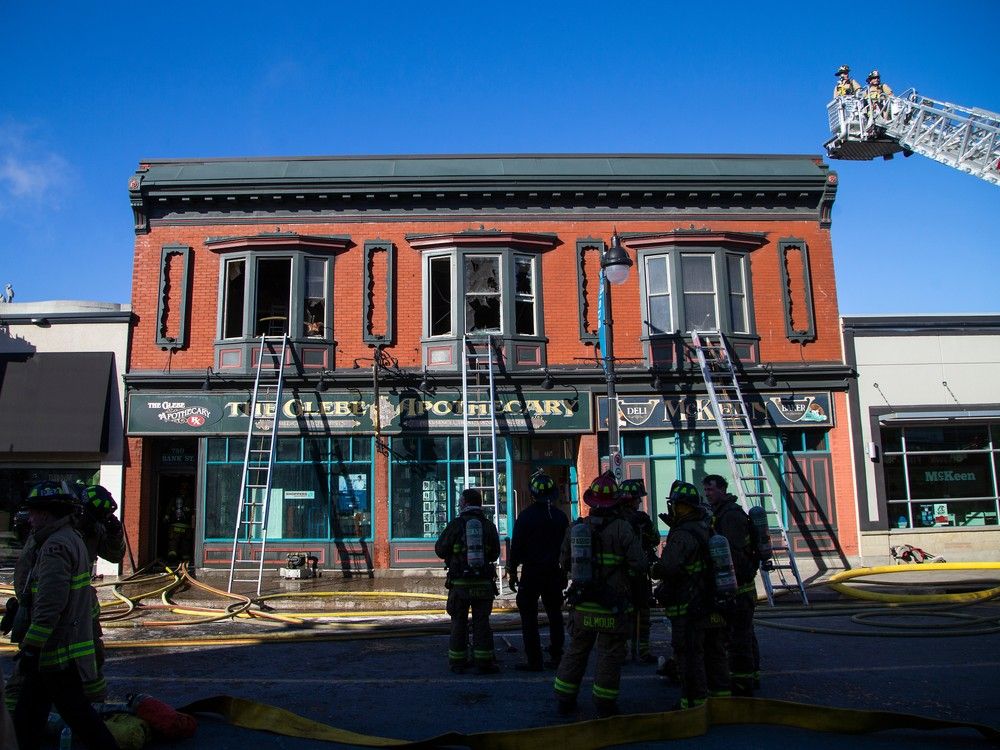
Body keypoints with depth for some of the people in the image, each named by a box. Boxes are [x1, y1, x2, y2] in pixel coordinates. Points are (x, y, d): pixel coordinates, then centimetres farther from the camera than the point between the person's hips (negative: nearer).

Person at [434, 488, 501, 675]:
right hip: (483, 582, 1)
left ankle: (457, 661, 13)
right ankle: (483, 662, 4)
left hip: (459, 582, -1)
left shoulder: (455, 525, -5)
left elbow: (440, 550, 0)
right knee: (481, 622, 6)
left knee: (459, 622, 9)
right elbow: (495, 554, 9)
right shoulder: (488, 526, 1)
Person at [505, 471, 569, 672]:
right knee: (555, 614, 15)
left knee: (529, 617, 1)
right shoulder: (560, 516, 4)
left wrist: (512, 572, -1)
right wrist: (564, 572, 18)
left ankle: (534, 661, -1)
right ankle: (556, 656, 18)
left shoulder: (526, 516, -11)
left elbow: (516, 546, -10)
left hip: (531, 572, -5)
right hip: (555, 572, 5)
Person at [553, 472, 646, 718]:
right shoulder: (622, 529, -13)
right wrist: (621, 567, 5)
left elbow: (564, 562, 9)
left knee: (576, 651, 16)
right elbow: (639, 565, -15)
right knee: (610, 654, 8)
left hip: (581, 605, 4)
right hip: (612, 607, -4)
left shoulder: (575, 528, -1)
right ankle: (605, 705, 13)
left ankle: (564, 700, 23)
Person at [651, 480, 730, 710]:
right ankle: (720, 694, 29)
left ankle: (693, 703, 8)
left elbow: (668, 568, -31)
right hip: (711, 606, 9)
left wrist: (653, 569, -10)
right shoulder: (705, 529, 8)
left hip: (688, 609, -9)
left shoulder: (683, 535, -20)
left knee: (689, 656, 1)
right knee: (714, 653, 18)